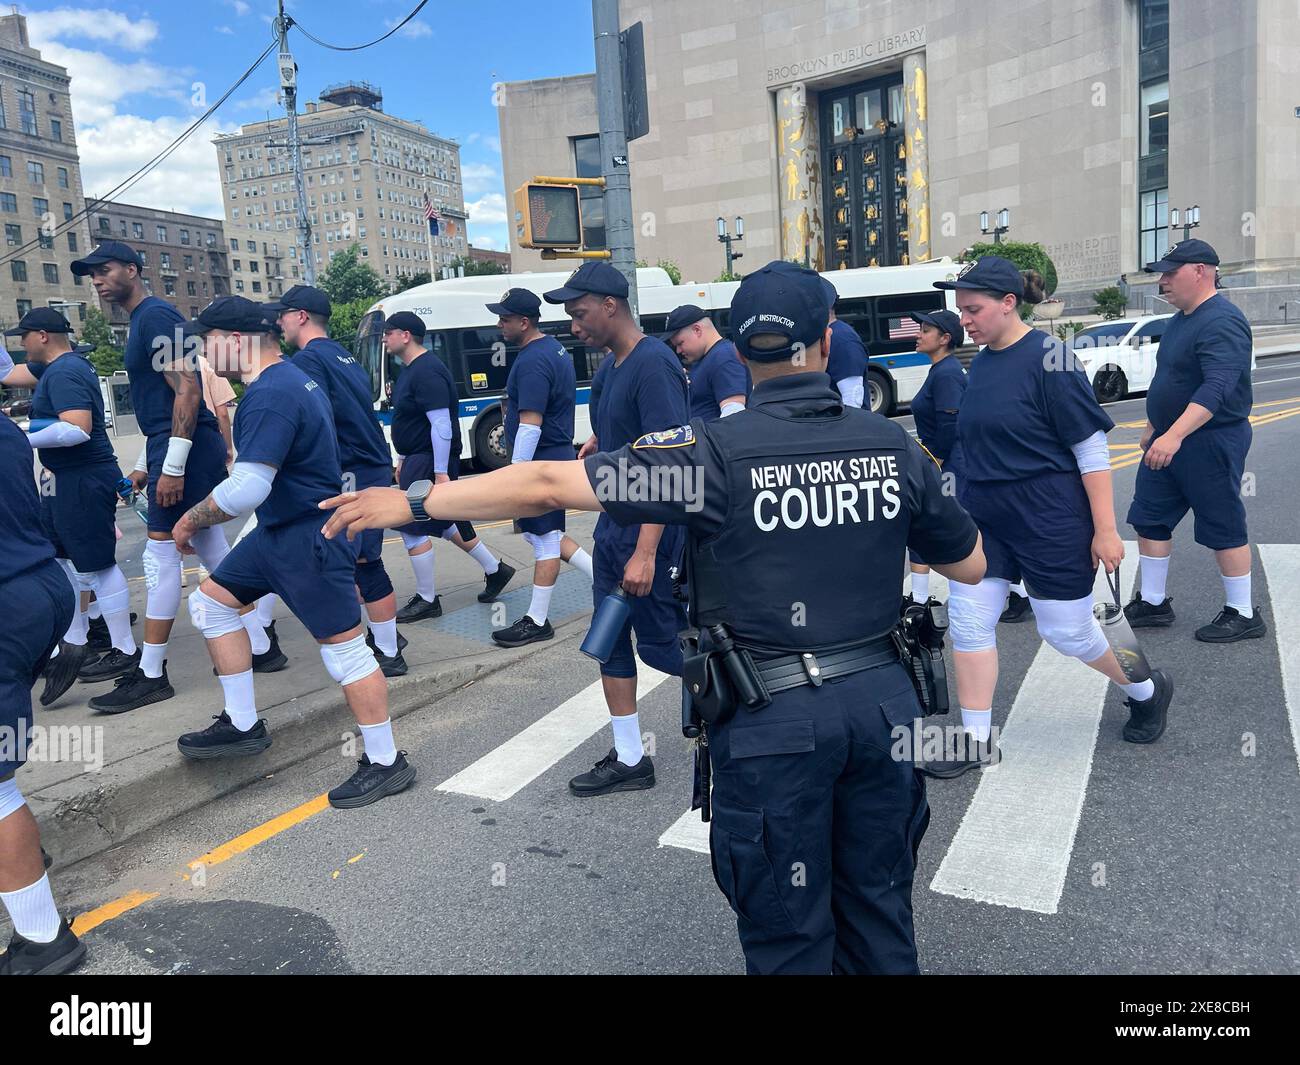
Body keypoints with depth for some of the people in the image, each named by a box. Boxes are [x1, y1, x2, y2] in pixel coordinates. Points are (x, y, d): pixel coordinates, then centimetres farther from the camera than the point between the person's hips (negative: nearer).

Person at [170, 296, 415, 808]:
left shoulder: (270, 396, -23)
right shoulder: (292, 378, 11)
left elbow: (245, 491, -29)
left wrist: (191, 520, -13)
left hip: (309, 540, -11)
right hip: (279, 531, 11)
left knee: (344, 648, -4)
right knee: (210, 602, 16)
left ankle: (386, 763, 9)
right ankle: (243, 726, 24)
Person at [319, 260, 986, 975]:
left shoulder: (721, 452, -15)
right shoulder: (895, 445, -2)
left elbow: (550, 485, -16)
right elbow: (971, 566, 10)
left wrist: (411, 502, -8)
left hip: (776, 717, -4)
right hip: (883, 700, 4)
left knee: (790, 930, 15)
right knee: (879, 906, 23)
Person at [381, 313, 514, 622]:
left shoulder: (427, 373, -19)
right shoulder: (410, 370, 13)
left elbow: (442, 424, -24)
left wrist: (440, 472, -26)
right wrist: (402, 459, 23)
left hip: (431, 461, -10)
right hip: (417, 458, 10)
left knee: (412, 527, -5)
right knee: (442, 523, 16)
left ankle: (427, 601, 7)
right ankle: (495, 570, 27)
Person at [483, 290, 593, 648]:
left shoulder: (532, 361, -20)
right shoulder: (554, 348, 11)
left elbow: (530, 424, -26)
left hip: (541, 461, -10)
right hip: (556, 454, 10)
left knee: (544, 540, 0)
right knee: (545, 534, 18)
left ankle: (537, 622, 11)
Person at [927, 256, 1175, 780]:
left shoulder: (1047, 357, -15)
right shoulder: (981, 362, 5)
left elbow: (1092, 447, -15)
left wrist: (1106, 530, -15)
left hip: (1049, 519, -6)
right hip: (982, 518, 7)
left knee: (1067, 630, 7)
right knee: (968, 624, 3)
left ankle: (1147, 691, 37)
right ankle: (976, 741, 16)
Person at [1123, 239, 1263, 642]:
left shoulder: (1221, 322, -19)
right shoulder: (1181, 319, 12)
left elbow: (1217, 387, -32)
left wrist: (1174, 435, -41)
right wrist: (1153, 428, 25)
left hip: (1210, 442, -10)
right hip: (1168, 439, 10)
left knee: (1223, 528, 1)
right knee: (1149, 519, 11)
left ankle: (1243, 614, 14)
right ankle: (1152, 604, 22)